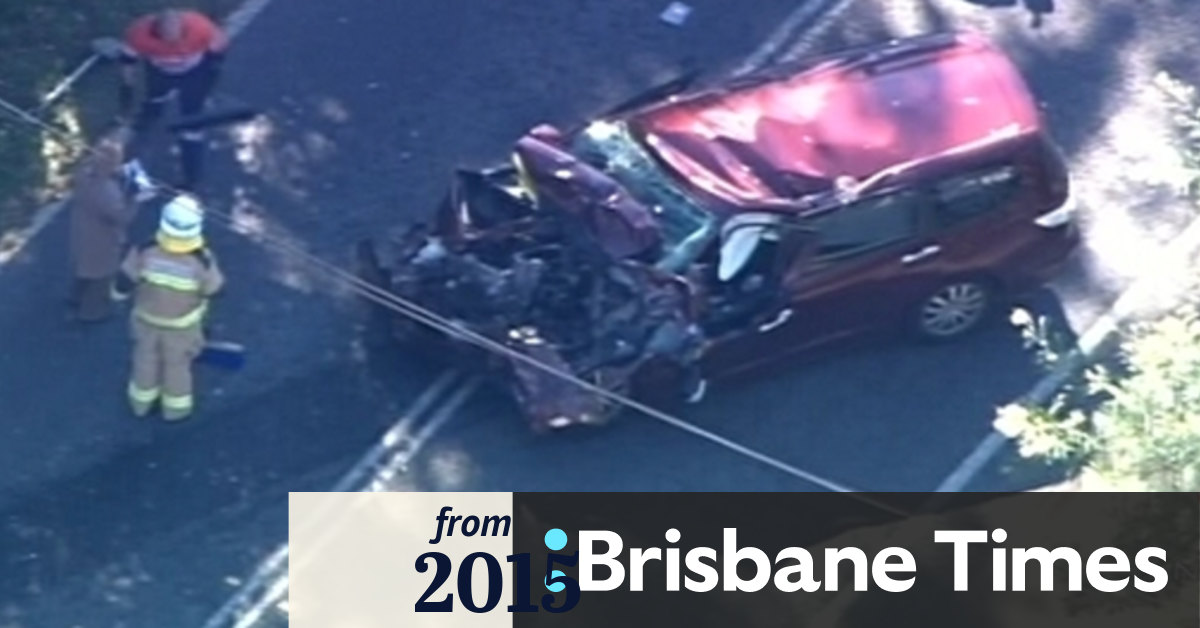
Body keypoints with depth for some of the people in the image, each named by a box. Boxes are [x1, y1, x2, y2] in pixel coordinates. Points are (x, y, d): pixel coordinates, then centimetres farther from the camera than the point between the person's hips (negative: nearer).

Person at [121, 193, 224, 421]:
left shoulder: (145, 252, -33)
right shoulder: (201, 261, -35)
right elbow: (212, 289, -15)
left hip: (147, 317, 1)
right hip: (183, 323, -1)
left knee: (147, 358, 27)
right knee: (177, 362, 25)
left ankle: (142, 401, 48)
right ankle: (175, 407, 46)